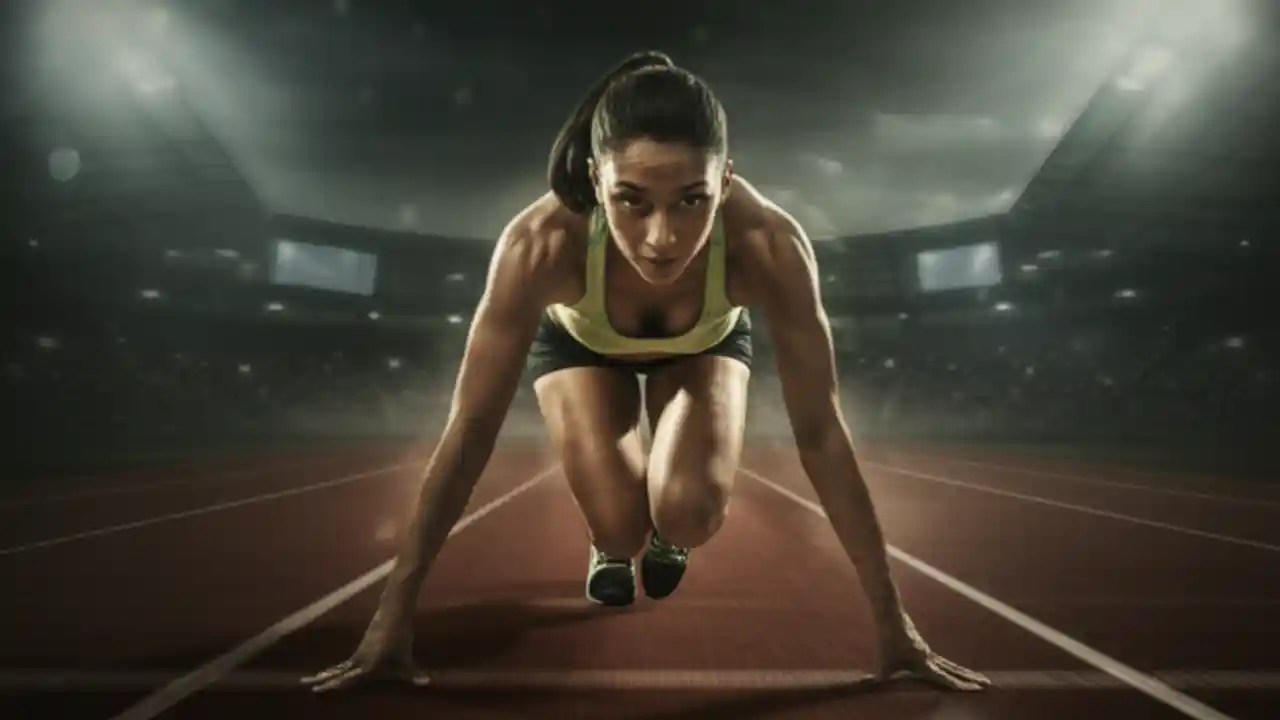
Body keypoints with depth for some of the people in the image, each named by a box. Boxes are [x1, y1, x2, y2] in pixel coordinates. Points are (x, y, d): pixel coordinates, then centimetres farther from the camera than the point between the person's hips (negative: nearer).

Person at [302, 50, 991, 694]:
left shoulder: (769, 244, -42)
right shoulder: (541, 243, -43)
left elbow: (820, 433, -34)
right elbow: (470, 430, -35)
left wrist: (892, 620, -30)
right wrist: (394, 613, -31)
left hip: (705, 340, 1)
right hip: (579, 339, 0)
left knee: (691, 513, -22)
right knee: (618, 527, -19)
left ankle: (662, 529, 18)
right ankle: (612, 543, 21)